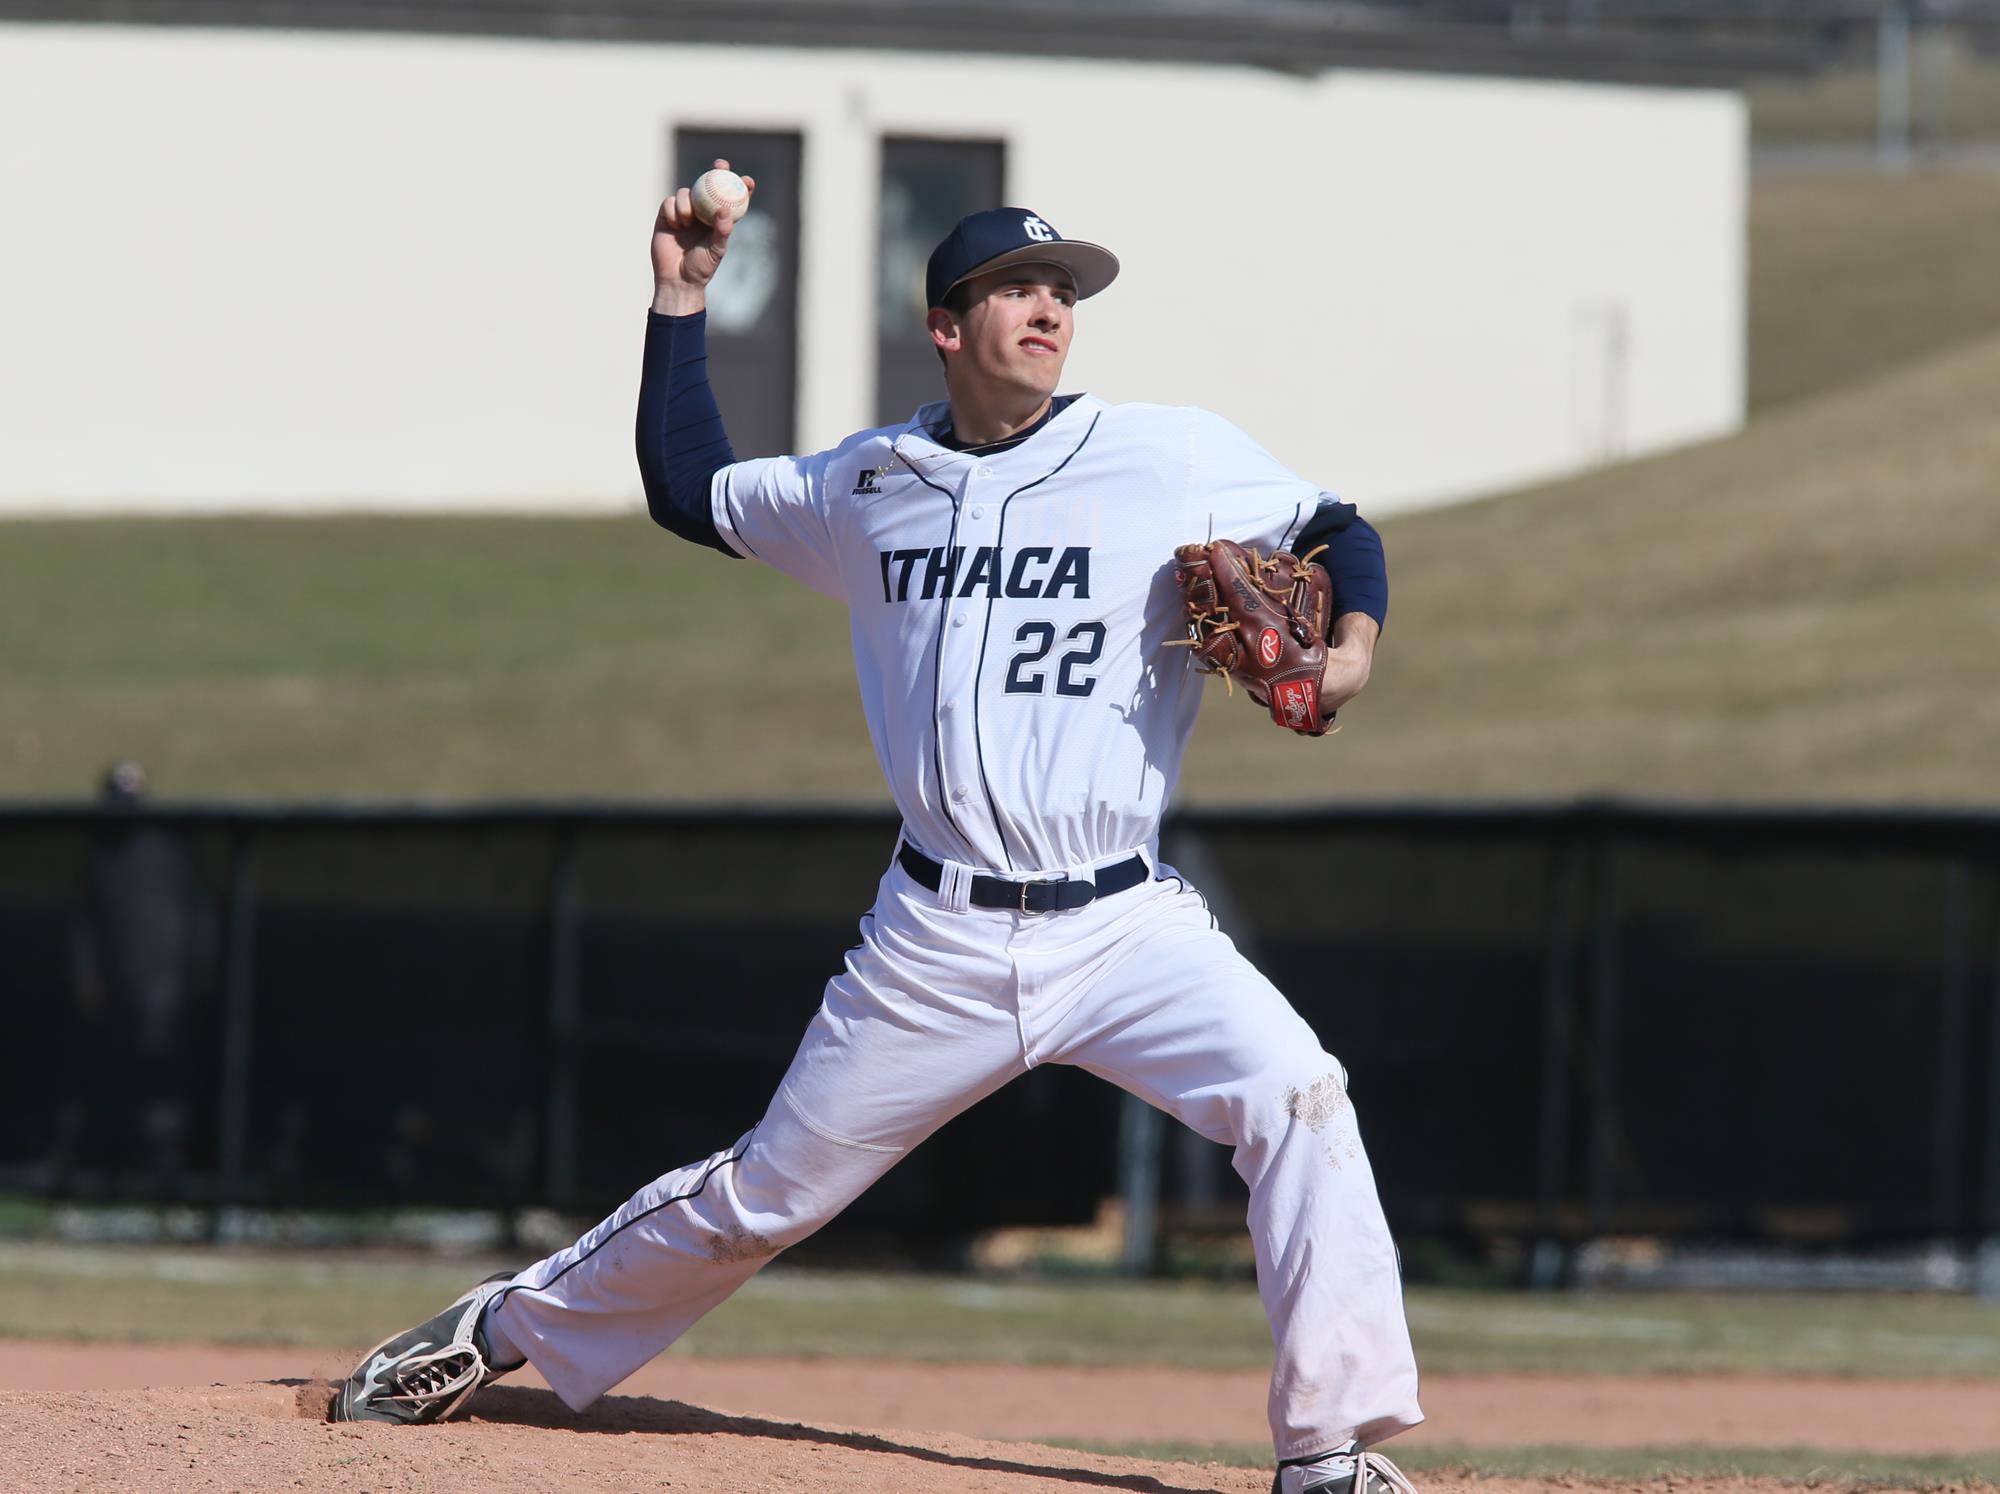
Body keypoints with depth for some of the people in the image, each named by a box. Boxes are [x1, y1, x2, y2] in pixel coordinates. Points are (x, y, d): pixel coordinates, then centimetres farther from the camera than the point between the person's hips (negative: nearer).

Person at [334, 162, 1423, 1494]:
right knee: (767, 1196, 10)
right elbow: (688, 489, 22)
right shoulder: (870, 487, 9)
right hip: (937, 937, 2)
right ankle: (508, 1332, 32)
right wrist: (681, 302, 16)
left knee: (1295, 1095, -27)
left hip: (1124, 927, -2)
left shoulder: (1174, 459, -1)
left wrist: (1351, 648, -13)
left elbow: (1336, 532, 7)